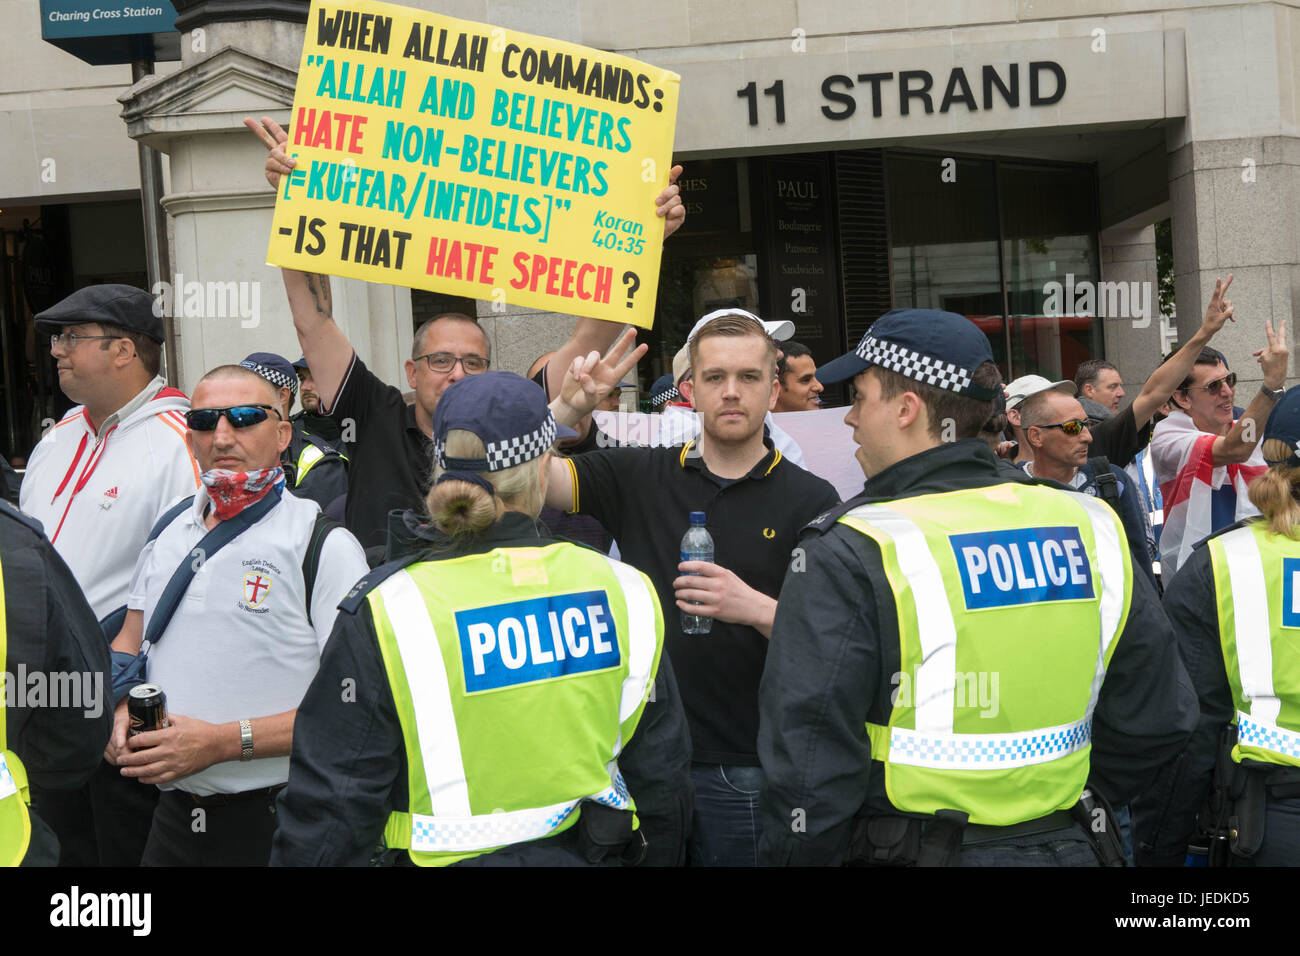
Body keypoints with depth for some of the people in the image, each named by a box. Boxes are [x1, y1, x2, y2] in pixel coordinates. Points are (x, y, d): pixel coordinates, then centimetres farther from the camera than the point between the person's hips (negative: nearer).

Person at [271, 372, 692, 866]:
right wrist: (659, 855, 17)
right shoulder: (622, 590, -8)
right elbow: (661, 775, 2)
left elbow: (328, 808, -13)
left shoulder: (386, 612, -17)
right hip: (591, 852, 2)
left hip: (444, 857, -2)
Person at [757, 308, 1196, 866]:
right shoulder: (1092, 528, -1)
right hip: (1067, 847, 4)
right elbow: (1160, 719, 6)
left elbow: (809, 771, -18)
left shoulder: (847, 557, -16)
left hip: (910, 851, -4)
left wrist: (798, 857, -4)